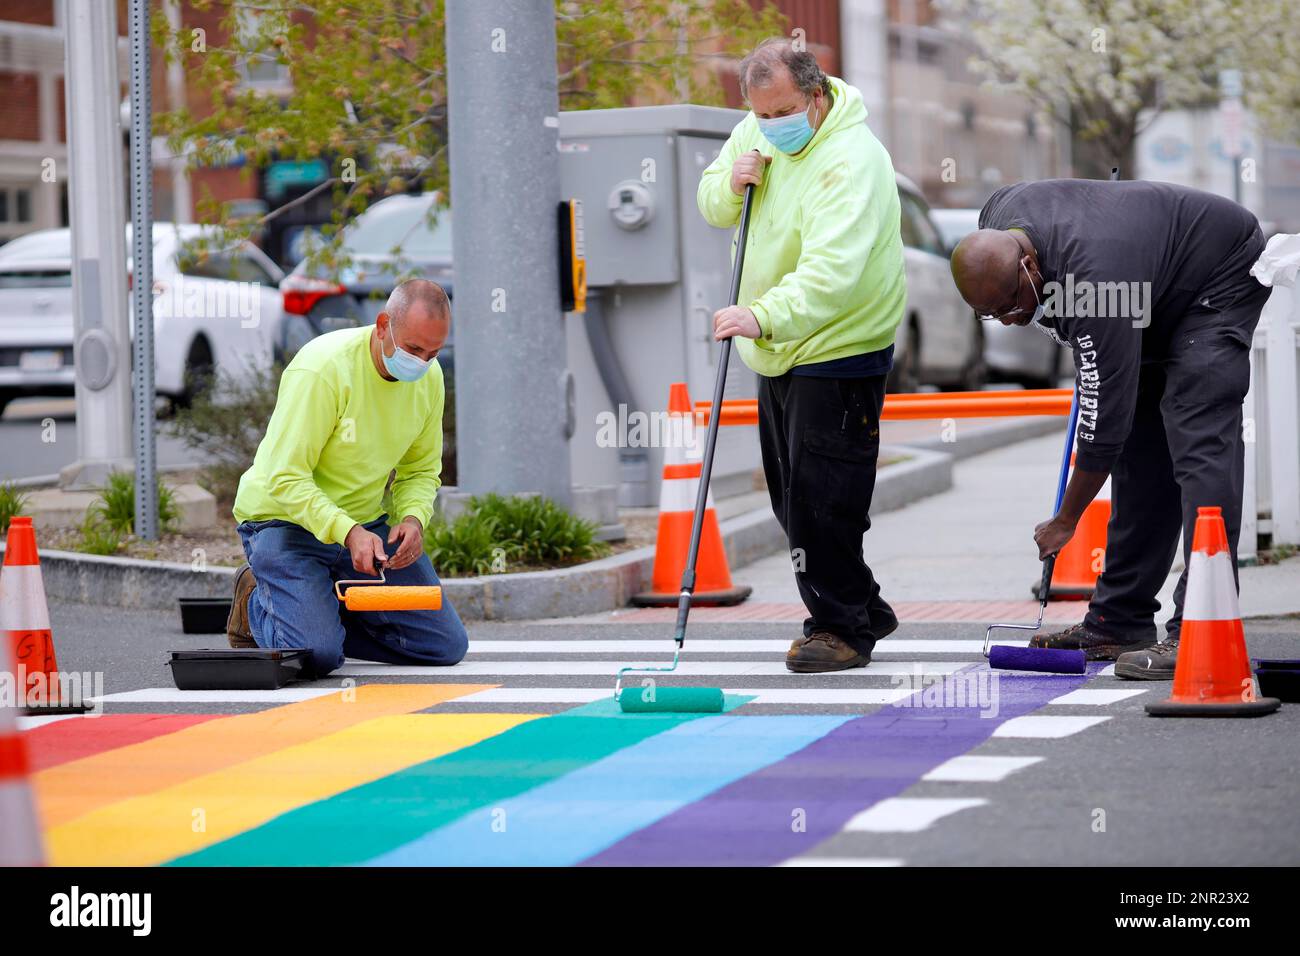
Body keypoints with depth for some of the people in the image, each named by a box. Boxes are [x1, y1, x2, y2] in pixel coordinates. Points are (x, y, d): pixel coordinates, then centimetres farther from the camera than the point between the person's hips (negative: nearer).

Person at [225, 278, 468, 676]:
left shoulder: (429, 376, -4)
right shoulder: (322, 369, -26)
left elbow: (422, 468, 8)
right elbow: (286, 480, -26)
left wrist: (413, 518, -14)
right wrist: (347, 532, -38)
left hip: (366, 523, 7)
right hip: (285, 520, -7)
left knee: (447, 645, 1)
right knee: (318, 654, -27)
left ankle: (324, 612, 17)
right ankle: (258, 603, 8)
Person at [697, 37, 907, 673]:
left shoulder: (852, 160, -25)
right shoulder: (757, 135, 2)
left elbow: (832, 270, -36)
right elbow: (713, 207, 14)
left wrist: (765, 316, -48)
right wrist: (734, 182, -9)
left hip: (840, 351, -9)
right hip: (777, 353, 9)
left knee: (822, 497, -8)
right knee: (792, 496, 15)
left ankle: (842, 627, 7)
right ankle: (863, 610, 29)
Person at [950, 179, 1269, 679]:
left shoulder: (1094, 285, -40)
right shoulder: (995, 227, -17)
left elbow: (1102, 426, -32)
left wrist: (1065, 521, -20)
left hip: (1221, 277, -9)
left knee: (1199, 445, -21)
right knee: (1140, 449, 5)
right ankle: (1119, 623, 7)